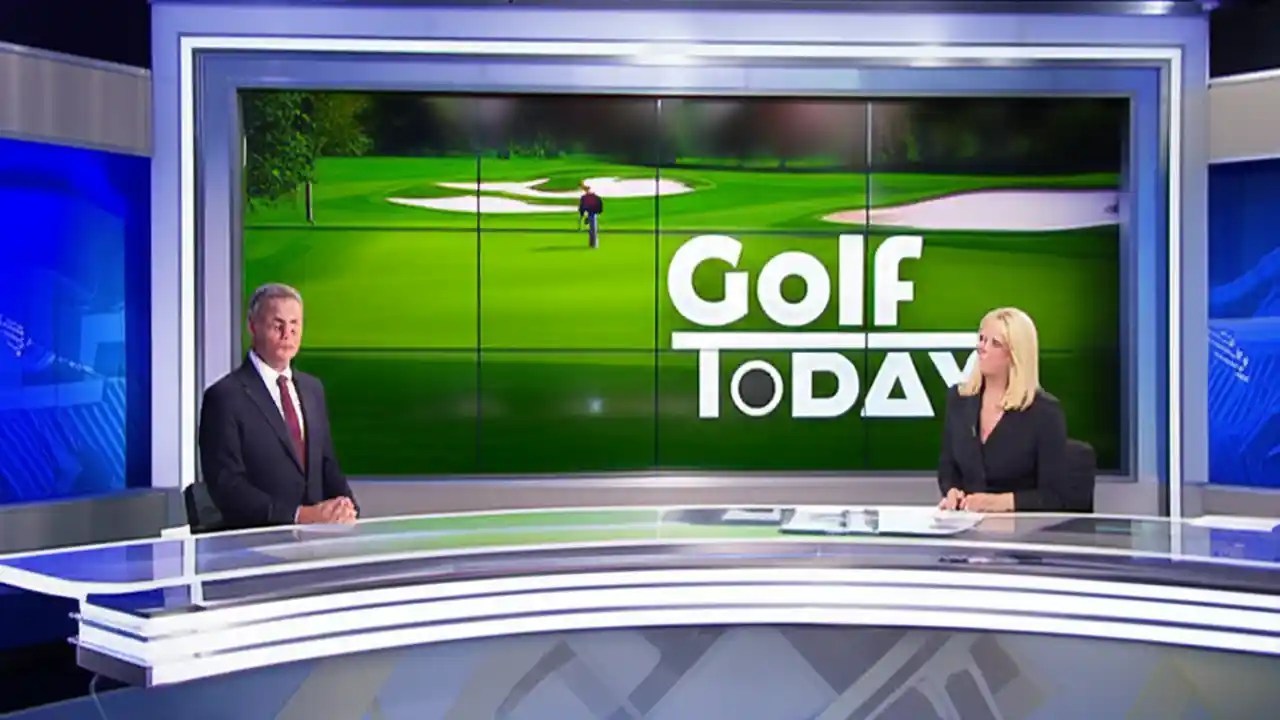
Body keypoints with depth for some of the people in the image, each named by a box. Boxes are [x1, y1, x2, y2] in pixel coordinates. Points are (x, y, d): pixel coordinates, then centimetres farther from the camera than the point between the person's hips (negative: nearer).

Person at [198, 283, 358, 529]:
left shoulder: (313, 388, 14)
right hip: (257, 537, -5)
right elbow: (226, 485, -10)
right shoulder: (225, 396, -5)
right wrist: (300, 515, -18)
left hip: (317, 532, 5)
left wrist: (346, 507, -2)